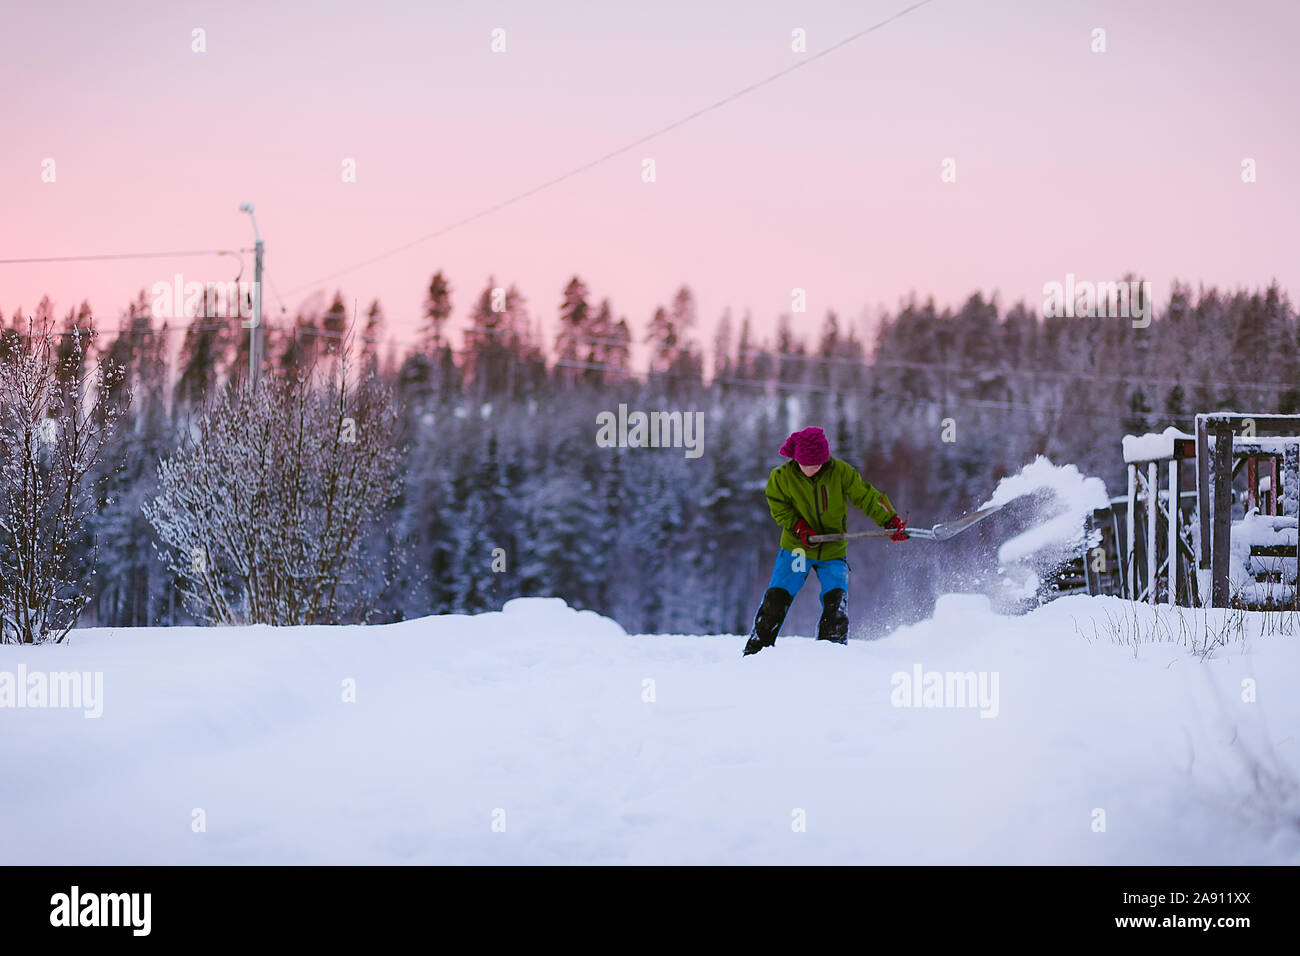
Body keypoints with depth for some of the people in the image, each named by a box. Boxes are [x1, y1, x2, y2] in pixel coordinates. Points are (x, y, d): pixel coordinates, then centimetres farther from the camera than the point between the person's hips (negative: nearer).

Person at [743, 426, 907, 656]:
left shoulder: (840, 472, -12)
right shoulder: (782, 476, -10)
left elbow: (866, 497, -7)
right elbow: (778, 507, 2)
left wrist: (890, 520, -18)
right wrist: (799, 528, -14)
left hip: (833, 551, 0)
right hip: (796, 548, 0)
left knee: (836, 601, -14)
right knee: (775, 600, -7)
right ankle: (755, 650, 6)